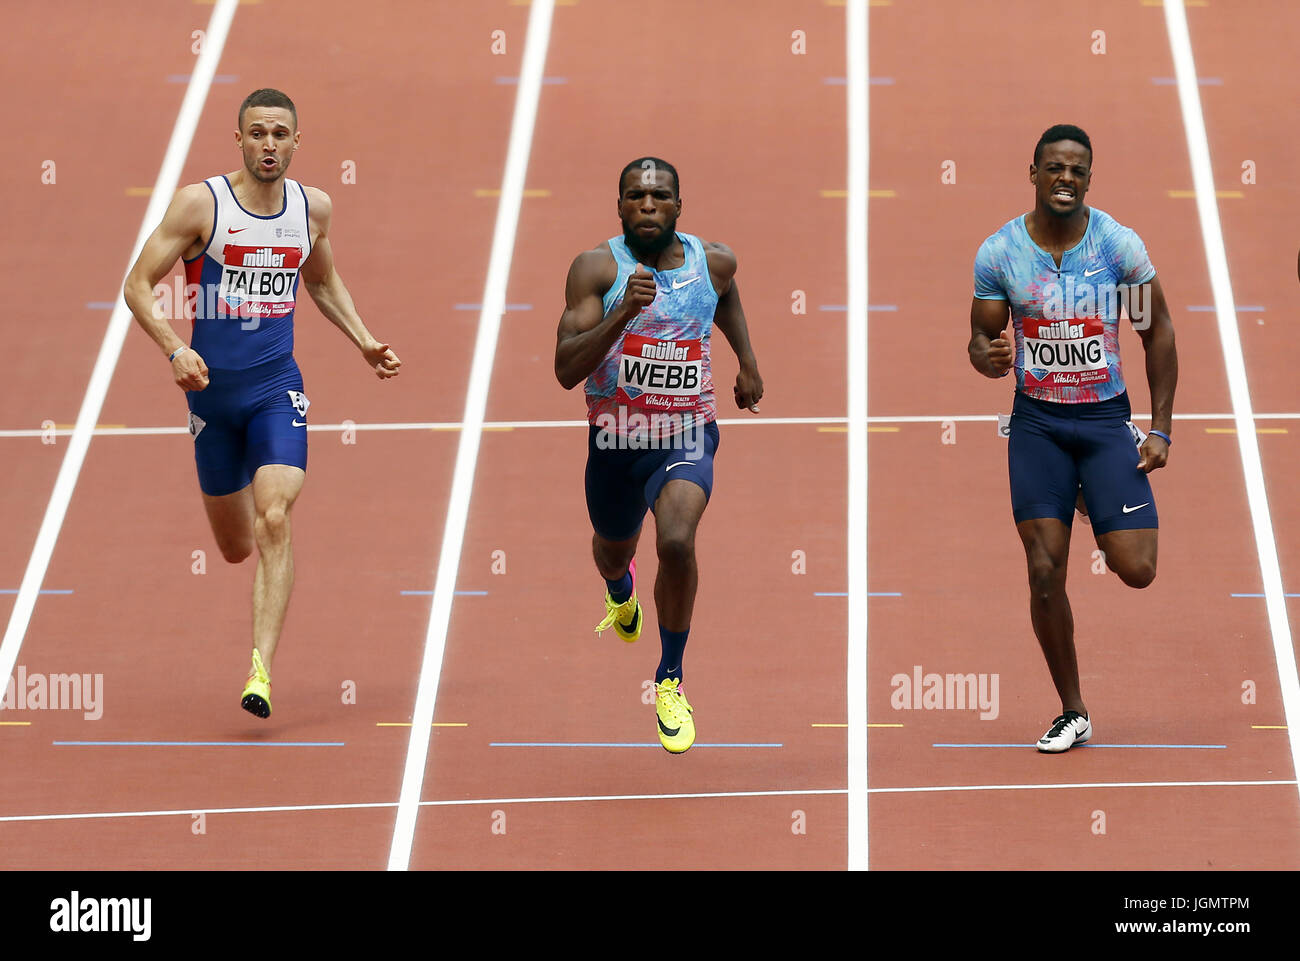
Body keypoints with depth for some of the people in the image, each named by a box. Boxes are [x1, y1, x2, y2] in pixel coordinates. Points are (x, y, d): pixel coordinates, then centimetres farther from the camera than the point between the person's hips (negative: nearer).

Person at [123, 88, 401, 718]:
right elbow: (138, 285, -8)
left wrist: (365, 344, 12)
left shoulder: (313, 207, 3)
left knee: (273, 523, -21)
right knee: (236, 547, 12)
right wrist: (175, 350, -22)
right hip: (213, 387, -1)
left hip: (278, 388, 1)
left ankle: (262, 669, -24)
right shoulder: (200, 204, -9)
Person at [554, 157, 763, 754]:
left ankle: (670, 681, -9)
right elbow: (566, 370, -23)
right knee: (613, 548, 25)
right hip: (615, 440, 1)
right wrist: (622, 314, -34)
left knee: (676, 542, -28)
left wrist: (747, 360, 25)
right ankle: (622, 592, 67)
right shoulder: (597, 268, -14)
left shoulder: (714, 262, -4)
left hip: (686, 436, -1)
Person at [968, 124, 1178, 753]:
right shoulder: (998, 253, -6)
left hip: (1106, 418, 0)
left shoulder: (1120, 245, -8)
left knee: (1136, 570, -9)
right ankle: (1072, 713, 8)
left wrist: (1161, 430, -2)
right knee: (1045, 571, -7)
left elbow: (1158, 333, 2)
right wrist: (989, 357, -23)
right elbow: (980, 340, 3)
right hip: (1037, 421, 0)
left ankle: (1101, 510, 29)